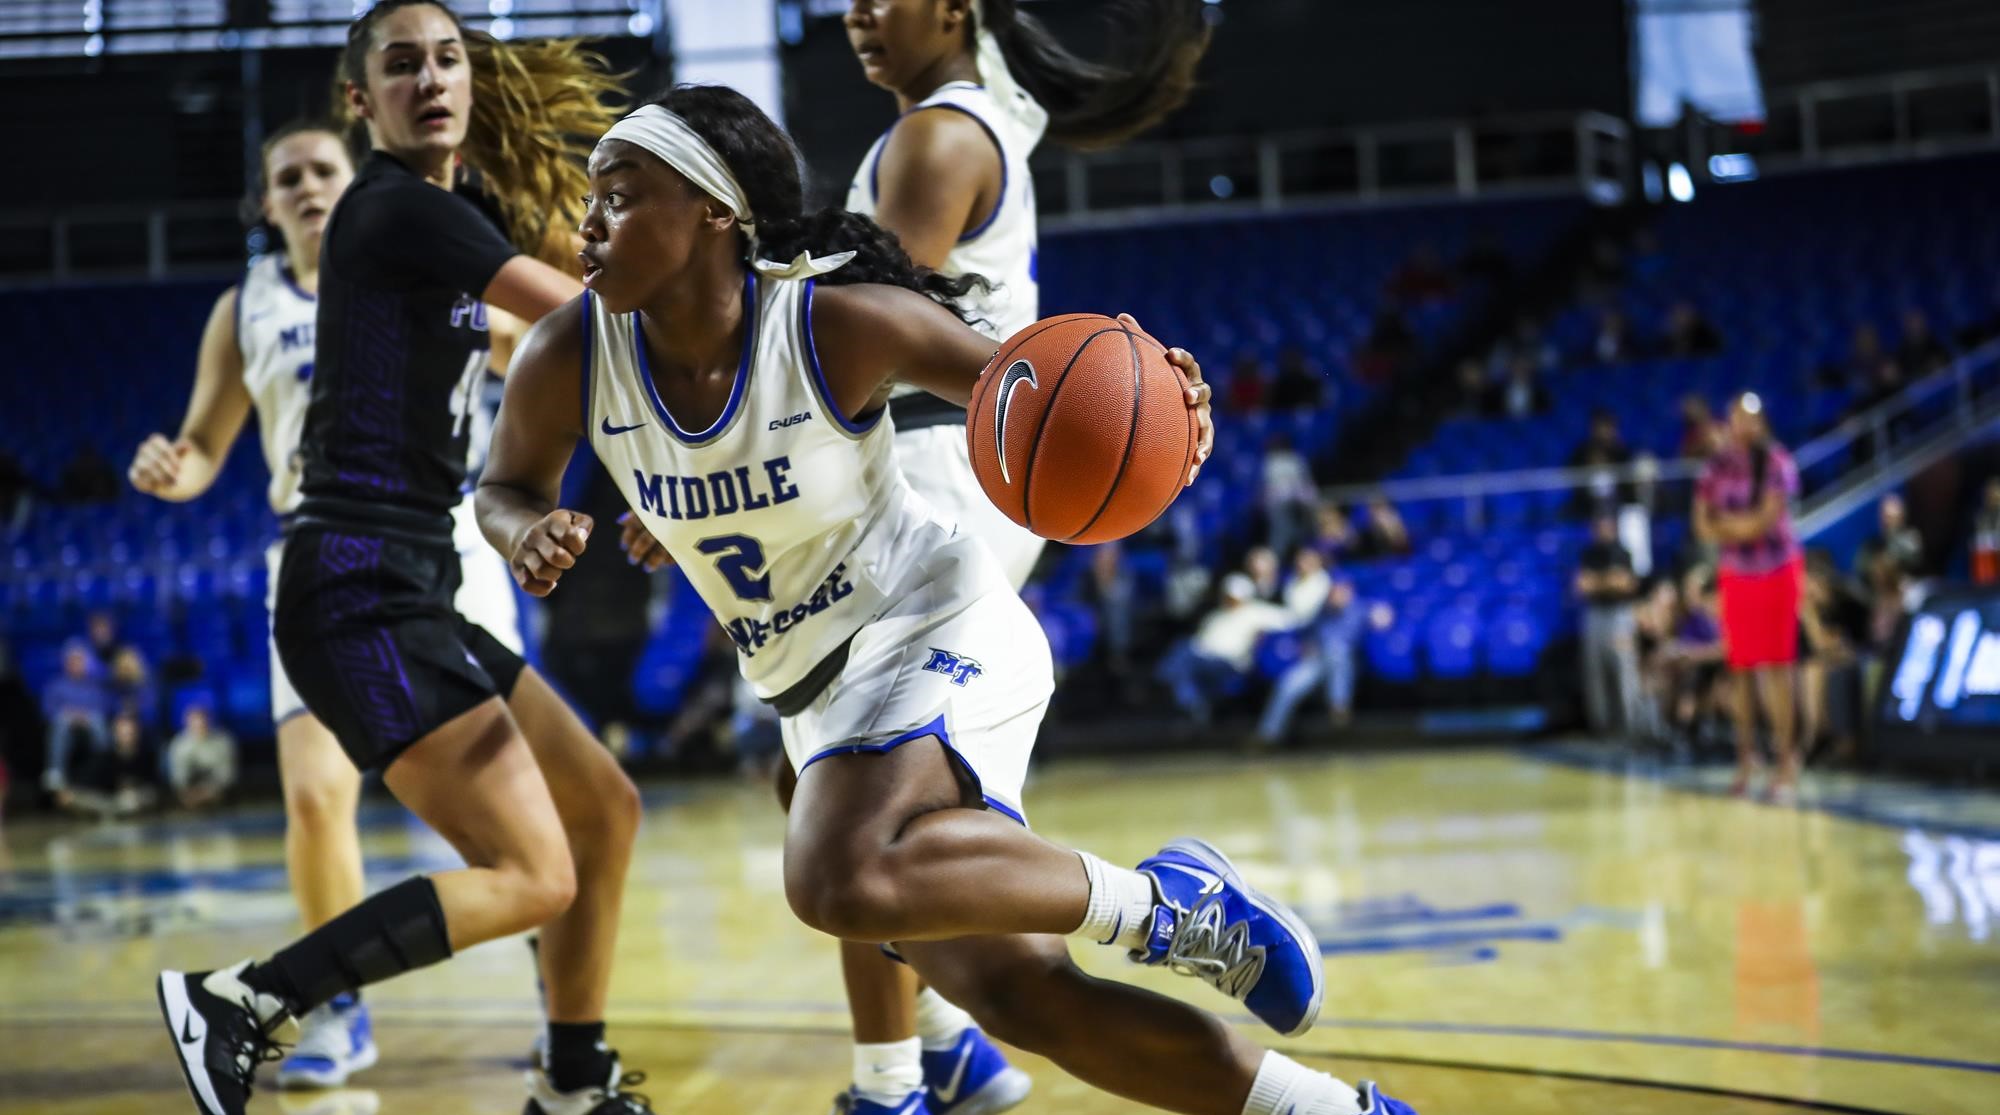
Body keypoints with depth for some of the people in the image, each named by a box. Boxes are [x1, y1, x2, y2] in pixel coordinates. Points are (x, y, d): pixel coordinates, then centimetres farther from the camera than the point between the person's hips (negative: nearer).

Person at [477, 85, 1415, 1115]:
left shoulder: (838, 324, -19)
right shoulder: (567, 359, -9)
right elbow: (505, 487, 8)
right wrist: (529, 532, -17)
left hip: (937, 632, -6)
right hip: (813, 692, 6)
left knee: (840, 879, -35)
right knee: (1015, 992, 0)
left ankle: (1168, 905, -14)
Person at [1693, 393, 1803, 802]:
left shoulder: (1777, 462, -8)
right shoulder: (1716, 466, 4)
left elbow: (1768, 517, -15)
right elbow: (1704, 526, -1)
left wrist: (1726, 523, -4)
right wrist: (1744, 527, -15)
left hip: (1777, 571, -4)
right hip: (1735, 574, 4)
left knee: (1776, 664, -9)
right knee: (1740, 667, 4)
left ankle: (1786, 758, -7)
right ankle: (1745, 756, 15)